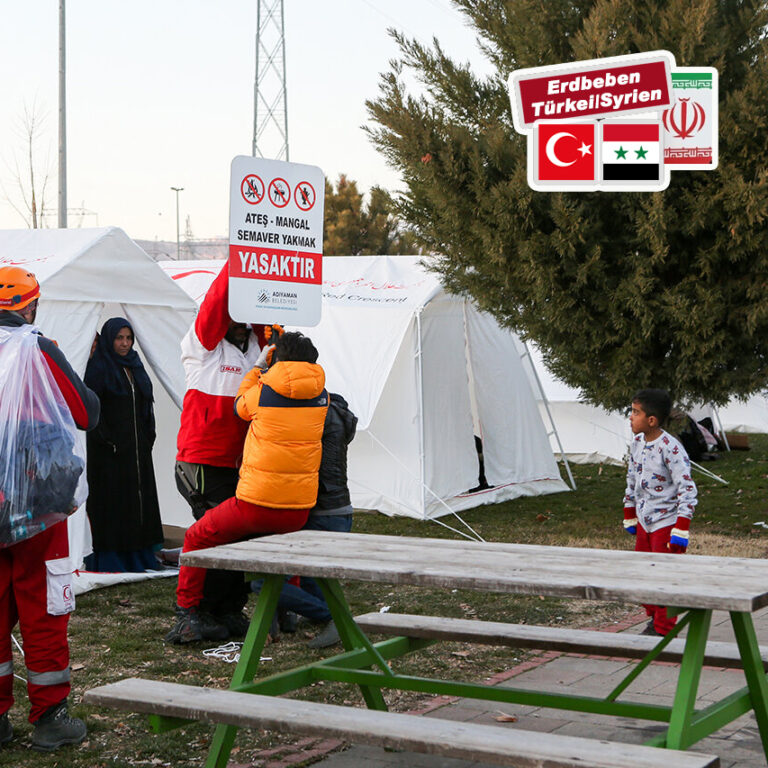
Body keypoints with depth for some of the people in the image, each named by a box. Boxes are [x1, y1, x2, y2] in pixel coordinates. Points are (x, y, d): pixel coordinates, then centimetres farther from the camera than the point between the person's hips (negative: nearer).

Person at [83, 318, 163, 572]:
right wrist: (106, 441, -17)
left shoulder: (135, 366, 14)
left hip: (137, 446, 7)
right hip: (110, 450, -7)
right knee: (110, 501, -4)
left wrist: (148, 437, 11)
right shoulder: (98, 368, -8)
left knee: (139, 498, 9)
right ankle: (108, 559, 1)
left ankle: (138, 558, 16)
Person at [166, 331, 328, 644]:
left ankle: (187, 615, 14)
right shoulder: (321, 396, 1)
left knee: (196, 538, 17)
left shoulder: (262, 392, -9)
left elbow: (240, 405, 14)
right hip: (300, 510, 4)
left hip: (256, 504, -4)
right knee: (288, 538, 39)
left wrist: (260, 366, 26)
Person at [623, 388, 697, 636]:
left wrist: (680, 531, -23)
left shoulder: (670, 448, -21)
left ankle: (664, 628, 12)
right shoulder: (637, 443, 3)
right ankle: (654, 618, 31)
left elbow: (687, 490, -21)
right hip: (644, 522, 8)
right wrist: (629, 517, 20)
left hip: (665, 523, -8)